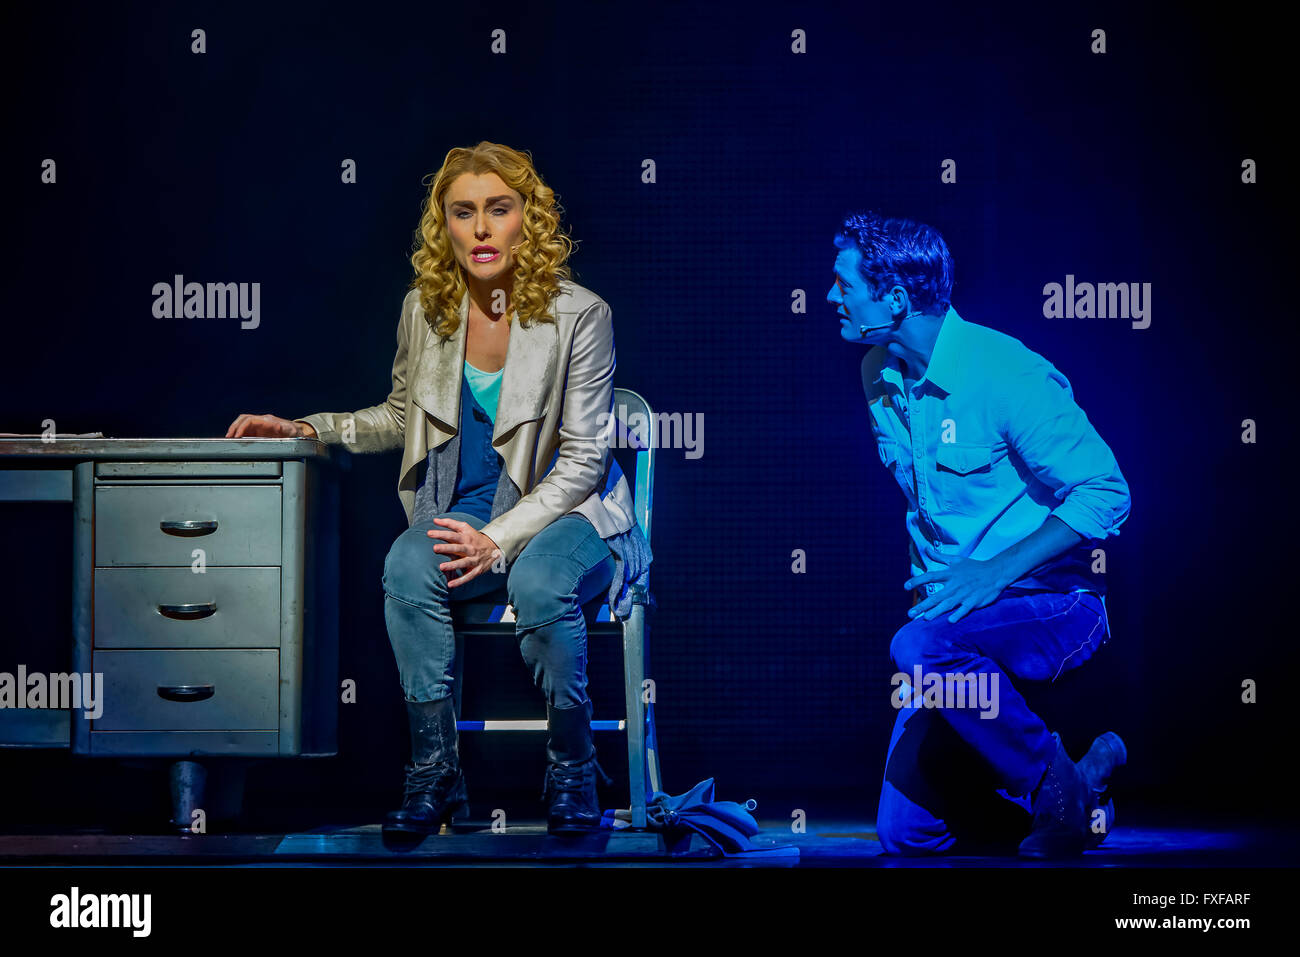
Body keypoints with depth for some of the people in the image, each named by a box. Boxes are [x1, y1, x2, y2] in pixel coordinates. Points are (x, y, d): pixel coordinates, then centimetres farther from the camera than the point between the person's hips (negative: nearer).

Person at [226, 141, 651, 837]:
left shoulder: (578, 315, -9)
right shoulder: (425, 309, 4)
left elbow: (581, 459, -10)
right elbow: (404, 417, 22)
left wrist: (498, 540, -22)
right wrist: (306, 429, 8)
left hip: (565, 512, -3)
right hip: (463, 512, 3)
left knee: (539, 583, -37)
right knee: (407, 568, -31)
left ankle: (572, 773, -14)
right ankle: (434, 773, -20)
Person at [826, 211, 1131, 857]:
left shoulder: (1003, 373, -18)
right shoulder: (879, 375, 6)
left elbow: (1106, 493, -19)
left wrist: (996, 571, -25)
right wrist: (929, 580, 8)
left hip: (1050, 604, -7)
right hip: (955, 609, 7)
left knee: (920, 647, -39)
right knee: (905, 831, -2)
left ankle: (1063, 788, -18)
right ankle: (1070, 791, 19)